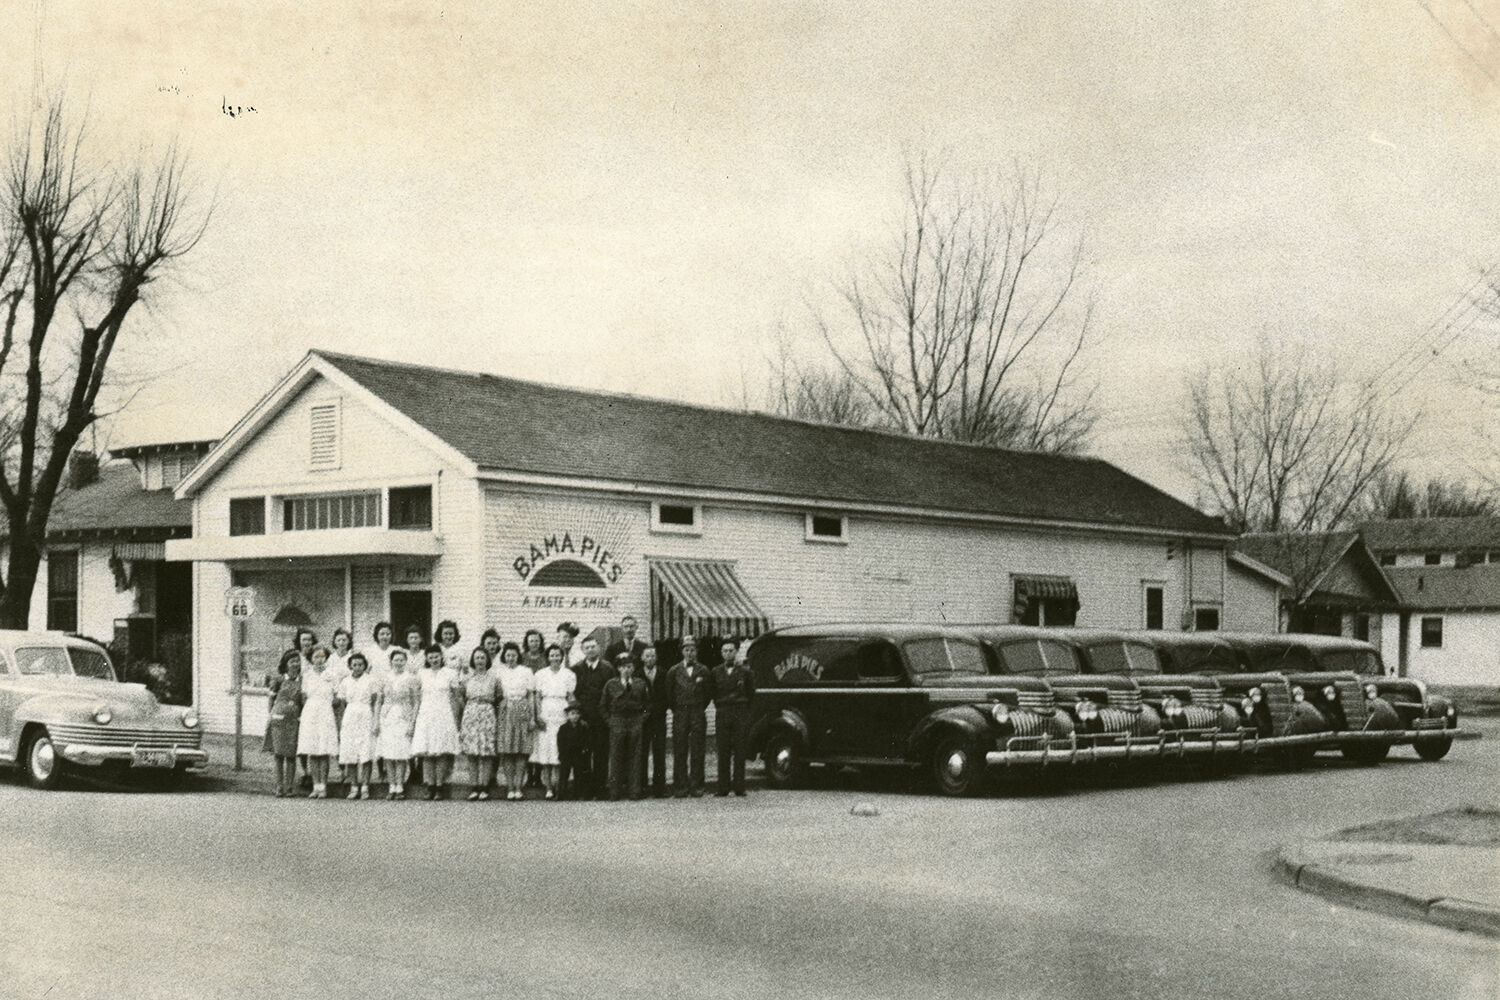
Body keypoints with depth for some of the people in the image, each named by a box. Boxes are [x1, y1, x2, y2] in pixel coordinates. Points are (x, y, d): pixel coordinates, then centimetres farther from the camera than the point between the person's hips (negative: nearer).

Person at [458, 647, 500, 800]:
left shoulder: (493, 677, 4)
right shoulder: (467, 678, 11)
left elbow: (499, 698, 7)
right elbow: (462, 700, 13)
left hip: (487, 715, -2)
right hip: (470, 715, 2)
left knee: (486, 753, -5)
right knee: (471, 753, 0)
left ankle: (484, 787, -1)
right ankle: (475, 787, 6)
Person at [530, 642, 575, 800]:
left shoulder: (569, 675, 7)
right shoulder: (541, 674, 9)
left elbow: (571, 698, 6)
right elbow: (538, 697, 7)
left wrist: (570, 714, -5)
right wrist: (539, 716, -4)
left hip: (562, 715, -1)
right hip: (545, 715, 1)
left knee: (560, 752, -7)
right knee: (545, 750, -4)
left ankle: (557, 785, -6)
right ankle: (548, 788, -2)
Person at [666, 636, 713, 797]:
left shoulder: (703, 671, 7)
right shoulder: (674, 671, 5)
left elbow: (709, 692, 14)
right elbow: (669, 693, 10)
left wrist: (700, 708, 11)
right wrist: (676, 709, 9)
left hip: (698, 714, 0)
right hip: (680, 714, 0)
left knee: (697, 752, -1)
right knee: (679, 752, -1)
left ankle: (696, 786, 3)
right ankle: (681, 787, 3)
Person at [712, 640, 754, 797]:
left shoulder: (744, 671, 7)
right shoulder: (716, 672, 11)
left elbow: (751, 693, 9)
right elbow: (713, 694, 15)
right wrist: (719, 708, 7)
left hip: (740, 713, -1)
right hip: (722, 714, 1)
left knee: (740, 752, -2)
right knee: (723, 752, -1)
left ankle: (739, 787, 1)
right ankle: (722, 788, 0)